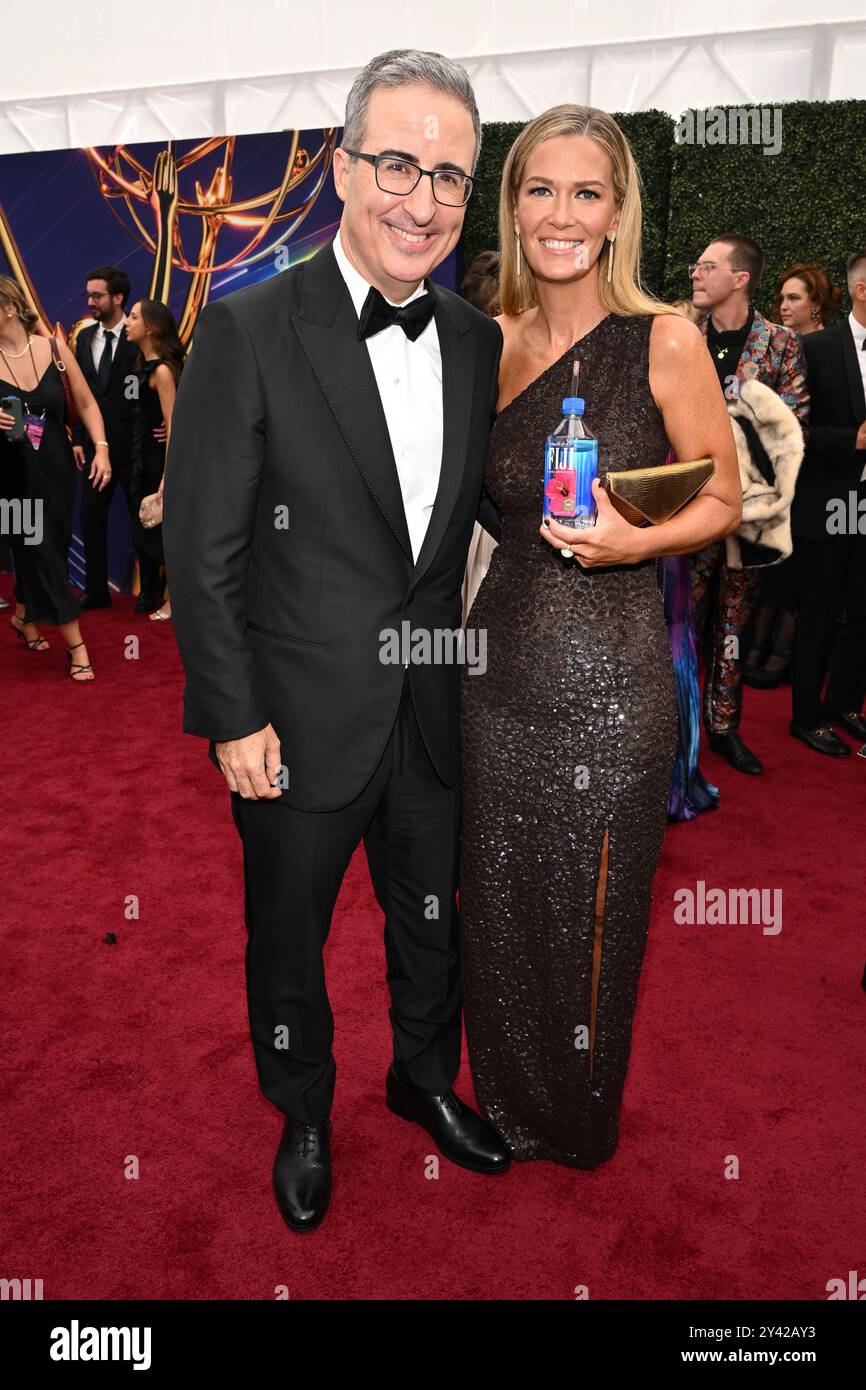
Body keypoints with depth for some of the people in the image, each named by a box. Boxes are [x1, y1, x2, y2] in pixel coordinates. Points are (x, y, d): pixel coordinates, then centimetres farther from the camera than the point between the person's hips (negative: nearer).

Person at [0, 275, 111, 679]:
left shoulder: (54, 349, -4)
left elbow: (85, 403, 2)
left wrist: (101, 448, -10)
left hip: (57, 471, 2)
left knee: (48, 549, 13)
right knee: (41, 555, 0)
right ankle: (76, 646, 7)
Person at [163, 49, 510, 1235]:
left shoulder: (476, 340, 3)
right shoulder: (249, 331, -13)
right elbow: (202, 549, -12)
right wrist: (234, 719, -13)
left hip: (434, 716, 5)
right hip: (304, 726, -4)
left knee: (431, 923, 23)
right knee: (288, 943, 18)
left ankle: (426, 1079, 51)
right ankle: (303, 1116, 46)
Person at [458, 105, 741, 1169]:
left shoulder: (664, 340, -7)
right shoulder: (492, 344, 6)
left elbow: (721, 501, -2)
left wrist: (636, 540, -19)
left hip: (608, 674, -4)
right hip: (497, 658, 4)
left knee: (588, 919, 11)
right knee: (495, 905, 16)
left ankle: (580, 1126, 42)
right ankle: (505, 1107, 45)